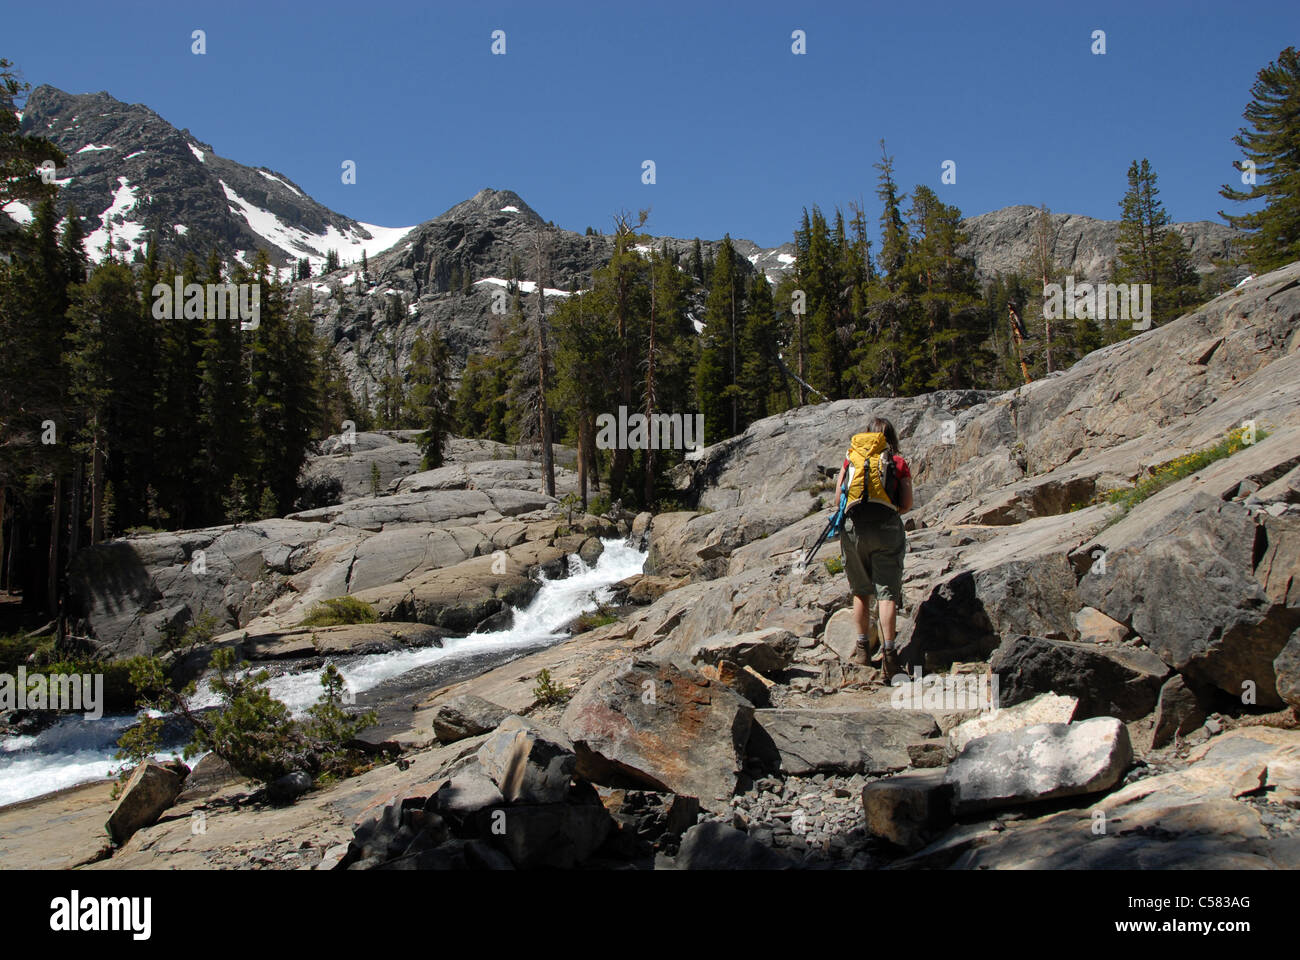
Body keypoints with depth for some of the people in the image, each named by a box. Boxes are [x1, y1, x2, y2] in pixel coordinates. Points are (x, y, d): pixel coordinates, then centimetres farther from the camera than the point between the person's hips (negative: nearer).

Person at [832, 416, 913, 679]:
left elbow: (838, 495, 10)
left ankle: (862, 648, 19)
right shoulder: (899, 462, 9)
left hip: (853, 526, 2)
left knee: (860, 591, 16)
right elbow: (907, 504, 4)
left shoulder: (851, 457, 14)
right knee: (886, 591, -2)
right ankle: (888, 652, -13)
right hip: (886, 527, -2)